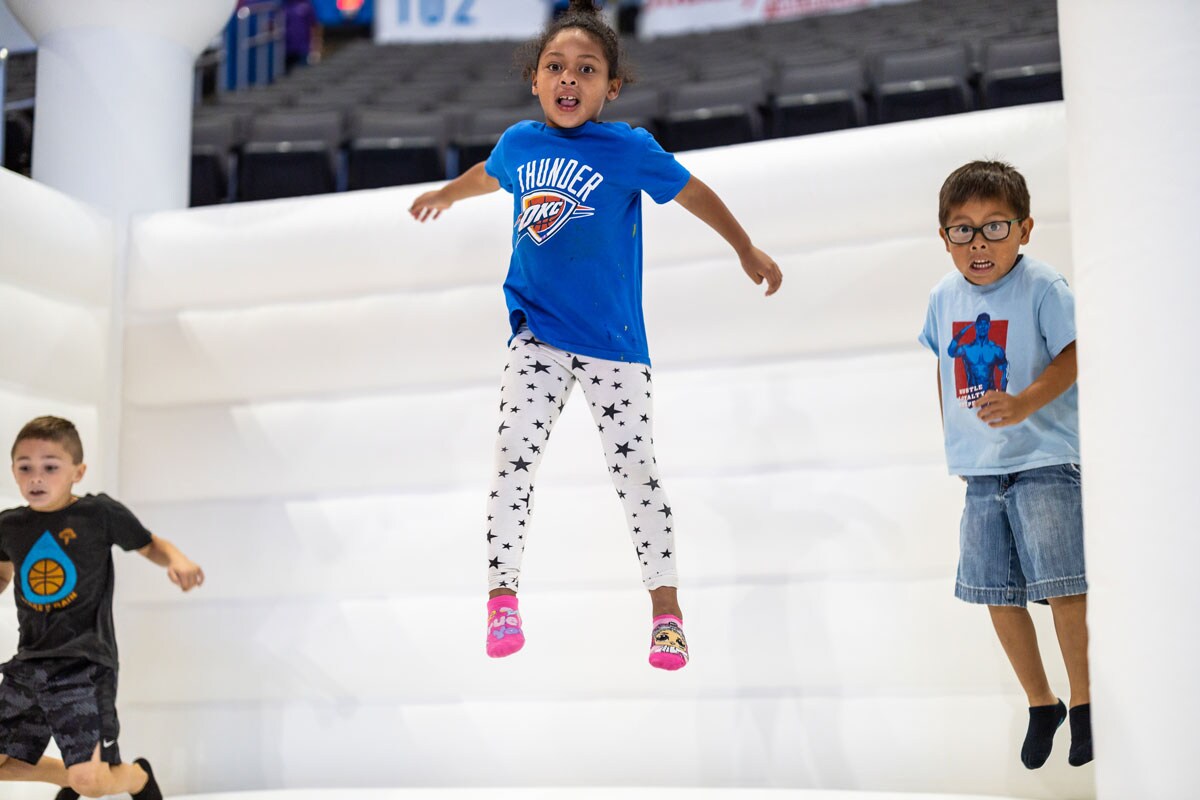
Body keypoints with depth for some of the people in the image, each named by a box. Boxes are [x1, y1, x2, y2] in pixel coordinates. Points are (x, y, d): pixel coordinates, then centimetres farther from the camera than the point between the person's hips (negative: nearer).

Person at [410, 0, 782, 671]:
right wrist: (446, 194, 46)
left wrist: (749, 252, 15)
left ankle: (666, 609, 13)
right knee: (514, 458, -7)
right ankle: (503, 598, 2)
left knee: (638, 471, 2)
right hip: (537, 334, 3)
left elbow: (694, 193, 5)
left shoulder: (629, 149, -9)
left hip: (613, 340, -2)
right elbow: (490, 174, 26)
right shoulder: (520, 143, 2)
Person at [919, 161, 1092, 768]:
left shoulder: (1042, 286, -12)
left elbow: (1074, 353, -19)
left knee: (1062, 586, -11)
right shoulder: (945, 296, 5)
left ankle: (1083, 702, 9)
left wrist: (1027, 402, -32)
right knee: (998, 594, 9)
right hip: (980, 468, 6)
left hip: (1044, 460, -6)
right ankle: (1041, 705, 25)